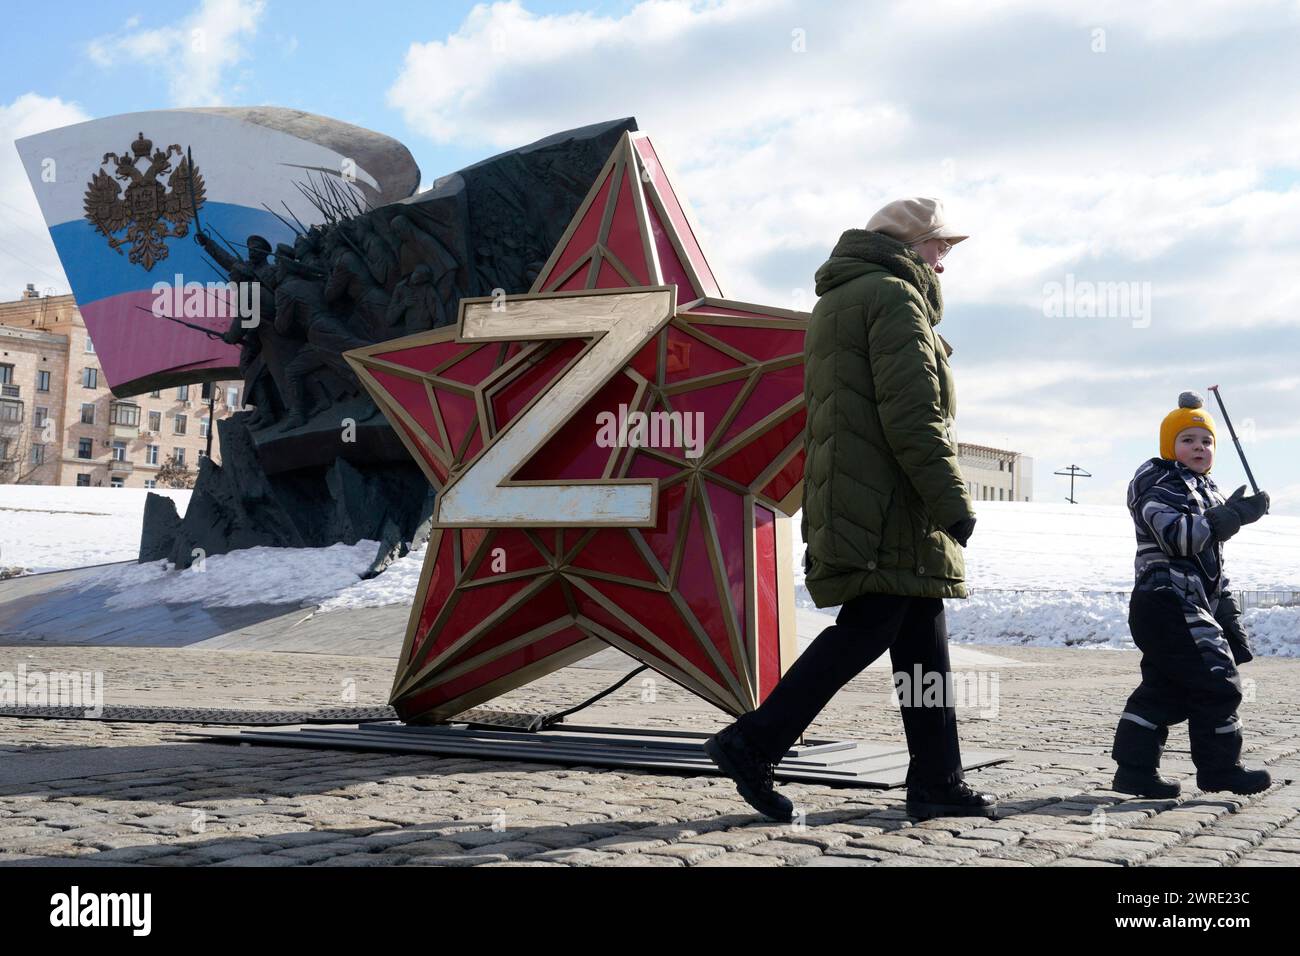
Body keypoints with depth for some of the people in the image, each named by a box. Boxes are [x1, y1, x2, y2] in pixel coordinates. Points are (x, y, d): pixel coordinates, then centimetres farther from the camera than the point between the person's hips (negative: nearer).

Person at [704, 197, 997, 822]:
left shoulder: (835, 300, 26)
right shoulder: (894, 296, -6)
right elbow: (912, 413, -16)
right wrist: (951, 499, -16)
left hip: (844, 500, 10)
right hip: (889, 503, -10)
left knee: (922, 638, 9)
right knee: (866, 629, -9)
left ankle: (936, 782, 12)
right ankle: (753, 744, -7)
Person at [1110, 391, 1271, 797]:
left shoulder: (1207, 493, 24)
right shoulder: (1160, 484, -6)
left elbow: (1213, 566, 26)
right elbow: (1177, 535, -24)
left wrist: (1231, 625, 23)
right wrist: (1232, 516, -26)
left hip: (1193, 608, 10)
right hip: (1167, 601, -10)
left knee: (1165, 689, 8)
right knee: (1216, 682, -9)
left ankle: (1135, 770, 11)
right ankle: (1220, 768, 1)